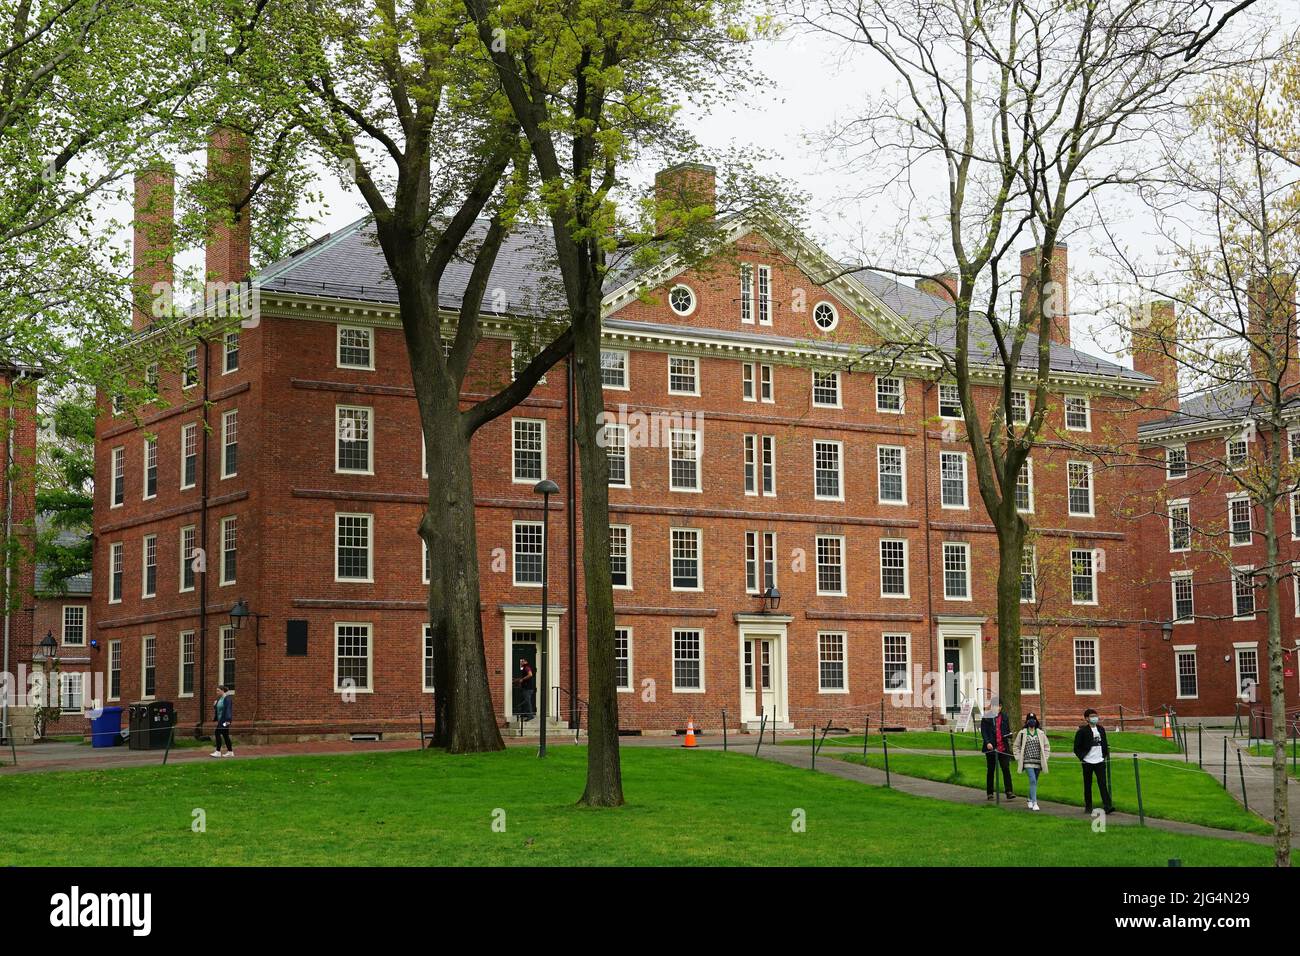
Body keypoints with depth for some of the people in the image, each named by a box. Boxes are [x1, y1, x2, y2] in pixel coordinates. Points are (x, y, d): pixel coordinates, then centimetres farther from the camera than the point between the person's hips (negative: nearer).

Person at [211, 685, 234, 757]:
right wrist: (215, 719, 11)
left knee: (217, 733, -12)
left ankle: (218, 752, -10)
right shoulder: (220, 699, 14)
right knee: (225, 735, 10)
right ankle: (230, 752, 14)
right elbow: (217, 709, 19)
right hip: (220, 719, 9)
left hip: (224, 720, -9)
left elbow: (228, 709, -19)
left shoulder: (227, 698, -13)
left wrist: (227, 720, -23)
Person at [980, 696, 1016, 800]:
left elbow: (1008, 730, 20)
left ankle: (1009, 792, -9)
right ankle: (990, 793, 15)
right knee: (991, 770, 7)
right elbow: (983, 731, -4)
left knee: (1006, 769, -7)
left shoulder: (1004, 717, 12)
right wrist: (987, 743, -18)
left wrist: (1009, 736, -3)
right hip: (991, 748, -2)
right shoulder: (986, 717, 1)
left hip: (1003, 747, 2)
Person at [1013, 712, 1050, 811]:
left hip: (1038, 762, 3)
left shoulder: (1041, 734, 6)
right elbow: (1016, 747, 10)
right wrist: (1019, 759, 2)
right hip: (1027, 761, -3)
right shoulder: (1022, 733, 2)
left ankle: (1030, 800, 29)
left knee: (1034, 782, 10)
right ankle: (1034, 803, -16)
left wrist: (1044, 759, 5)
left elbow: (1047, 747, 14)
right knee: (1033, 780, -16)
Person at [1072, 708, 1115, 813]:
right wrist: (1081, 757, -9)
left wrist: (1105, 755, 12)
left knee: (1103, 783, -8)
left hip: (1100, 761, 3)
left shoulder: (1101, 729, 11)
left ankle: (1107, 806, -14)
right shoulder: (1082, 731, -4)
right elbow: (1076, 748, -2)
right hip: (1087, 762, -3)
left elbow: (1104, 744, 21)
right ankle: (1088, 807, 16)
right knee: (1087, 785, 6)